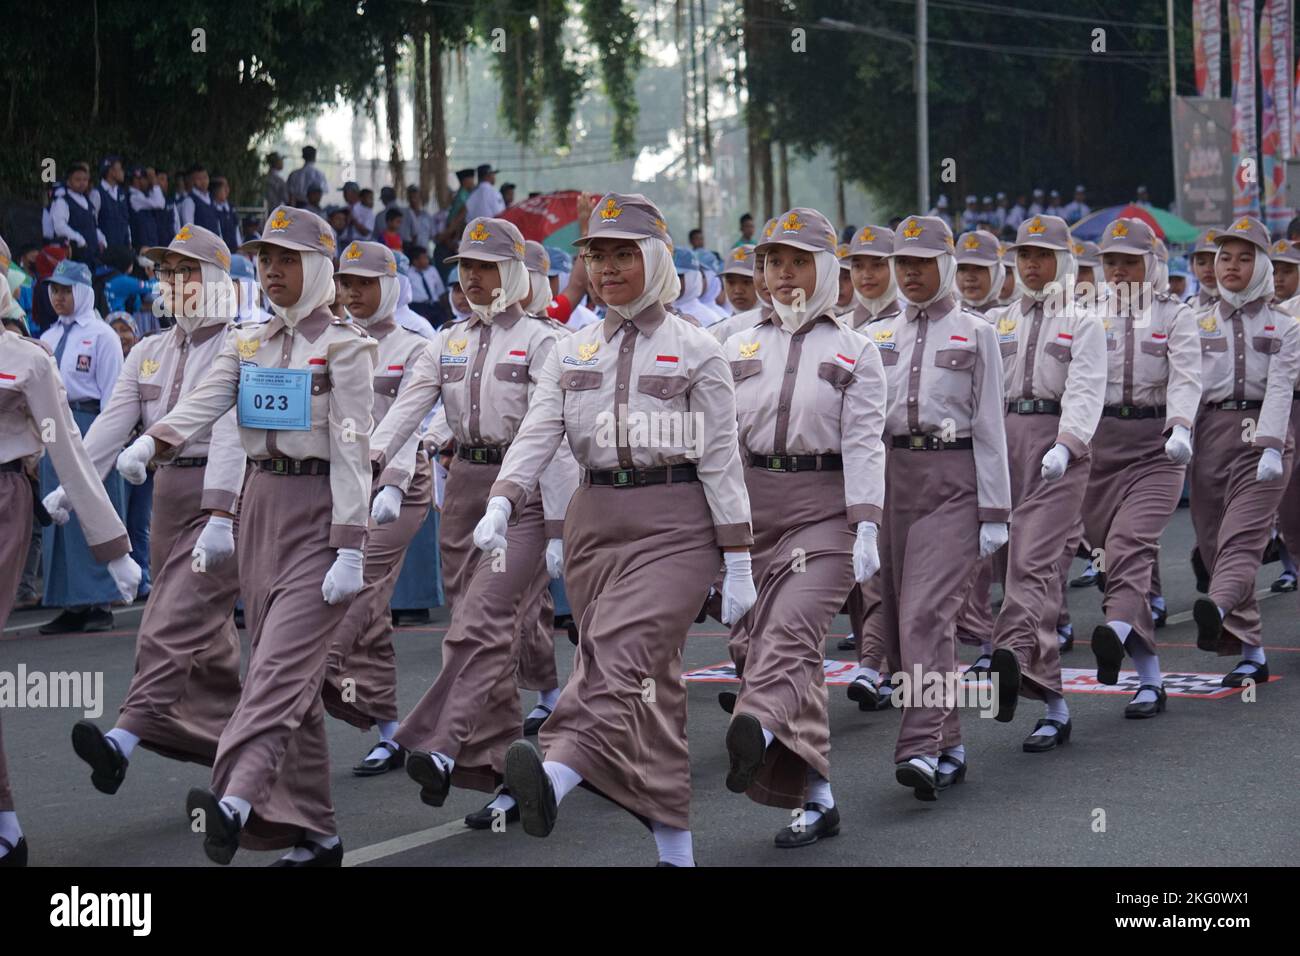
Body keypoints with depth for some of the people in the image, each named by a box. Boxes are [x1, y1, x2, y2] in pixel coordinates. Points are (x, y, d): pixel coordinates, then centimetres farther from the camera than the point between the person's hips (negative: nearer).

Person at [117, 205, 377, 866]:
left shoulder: (344, 346, -5)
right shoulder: (246, 344, 13)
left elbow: (351, 451, -12)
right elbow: (201, 403, -5)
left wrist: (350, 550, -18)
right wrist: (148, 444, -26)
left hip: (319, 511, -7)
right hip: (260, 507, 7)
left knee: (282, 662, -19)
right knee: (296, 676, 8)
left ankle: (236, 801, -35)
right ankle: (315, 832, 12)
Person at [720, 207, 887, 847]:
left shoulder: (855, 354, 4)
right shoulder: (739, 349, 14)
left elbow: (863, 446, -5)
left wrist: (866, 529, -16)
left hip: (824, 511, -4)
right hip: (752, 507, 4)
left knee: (792, 630, -24)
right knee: (758, 640, 2)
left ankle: (757, 731, -51)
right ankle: (814, 799, 9)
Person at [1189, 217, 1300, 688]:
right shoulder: (1197, 325, 13)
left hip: (1261, 435, -4)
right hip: (1211, 433, 4)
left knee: (1242, 535, -21)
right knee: (1214, 543, 2)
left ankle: (1216, 610, -47)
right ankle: (1250, 653, 9)